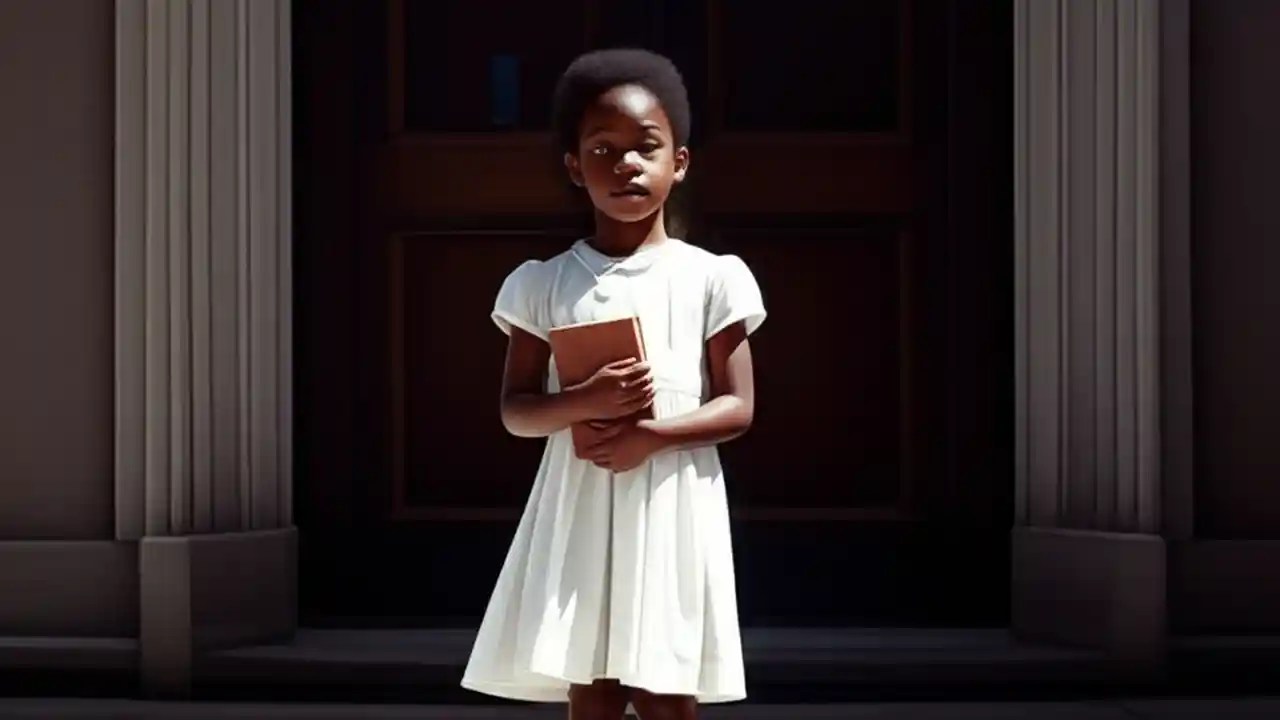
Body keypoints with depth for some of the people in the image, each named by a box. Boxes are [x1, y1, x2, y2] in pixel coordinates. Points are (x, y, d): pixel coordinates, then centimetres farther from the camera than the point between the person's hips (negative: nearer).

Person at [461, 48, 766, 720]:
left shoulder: (711, 277, 1)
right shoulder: (543, 282, 4)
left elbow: (738, 407, 0)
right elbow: (515, 410, 3)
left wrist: (651, 435, -16)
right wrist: (582, 401, -17)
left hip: (672, 507, -1)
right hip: (580, 506, 1)